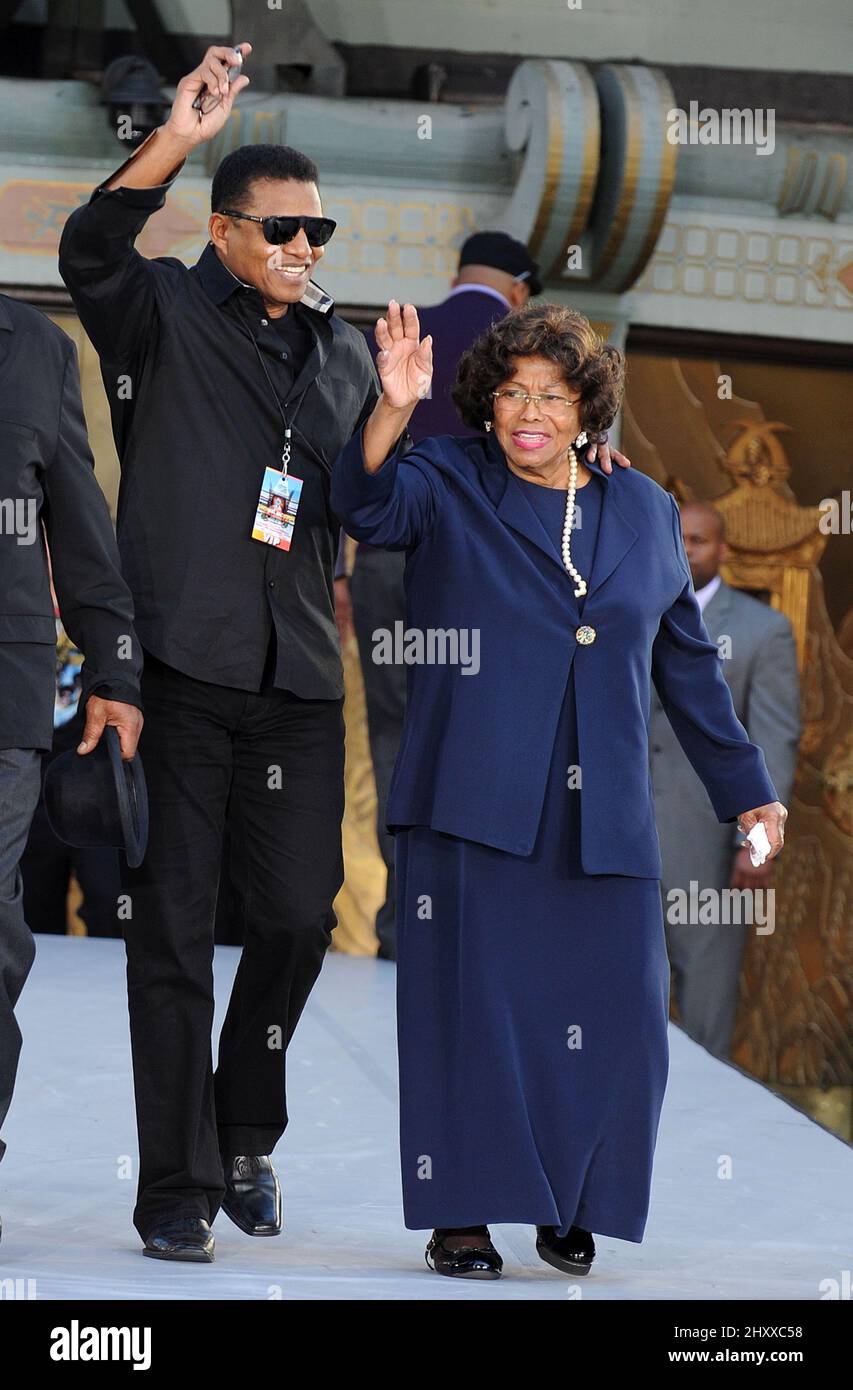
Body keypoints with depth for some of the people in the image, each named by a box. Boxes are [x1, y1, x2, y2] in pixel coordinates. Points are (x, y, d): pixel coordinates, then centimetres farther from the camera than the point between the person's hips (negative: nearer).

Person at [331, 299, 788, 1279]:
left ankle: (569, 1205, 15)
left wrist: (744, 788, 22)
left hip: (602, 820, 3)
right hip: (474, 804, -3)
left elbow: (686, 663, 21)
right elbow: (369, 502, -17)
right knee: (473, 1004, -5)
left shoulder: (644, 511, 14)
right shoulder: (449, 487, 6)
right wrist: (392, 408, -35)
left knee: (609, 1013, -2)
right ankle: (460, 1217, 4)